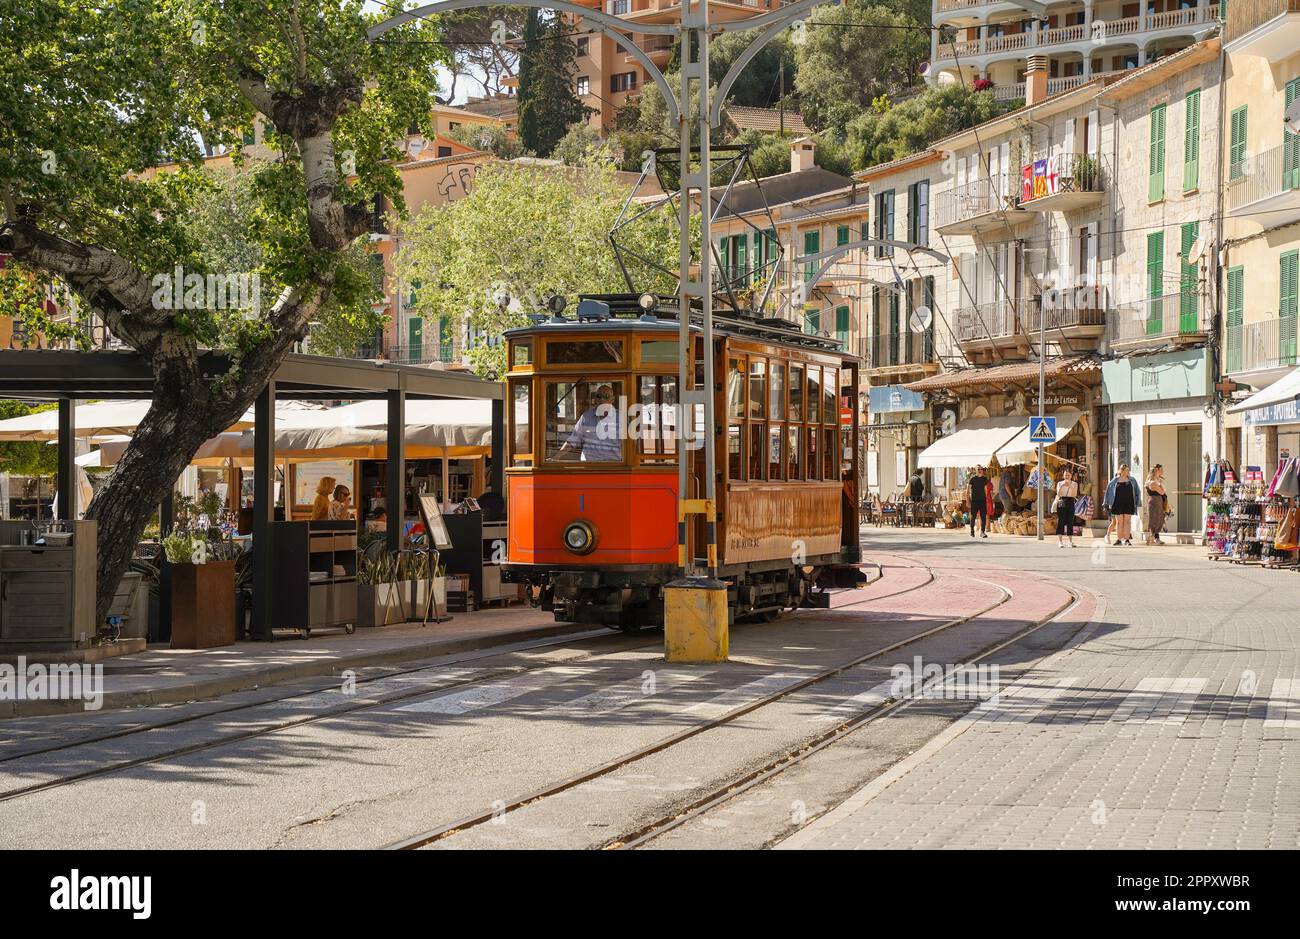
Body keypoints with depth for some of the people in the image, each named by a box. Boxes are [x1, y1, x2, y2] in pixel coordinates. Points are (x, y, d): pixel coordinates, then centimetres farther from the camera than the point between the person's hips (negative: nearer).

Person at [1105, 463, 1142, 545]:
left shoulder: (1132, 480, 5)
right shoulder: (1115, 480, 2)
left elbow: (1137, 491, 10)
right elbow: (1109, 491, 7)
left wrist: (1137, 502, 2)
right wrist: (1108, 504, 3)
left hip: (1128, 504, 1)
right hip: (1118, 504, 0)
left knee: (1127, 521, -3)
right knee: (1119, 522, 1)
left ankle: (1127, 539, -2)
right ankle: (1119, 539, 5)